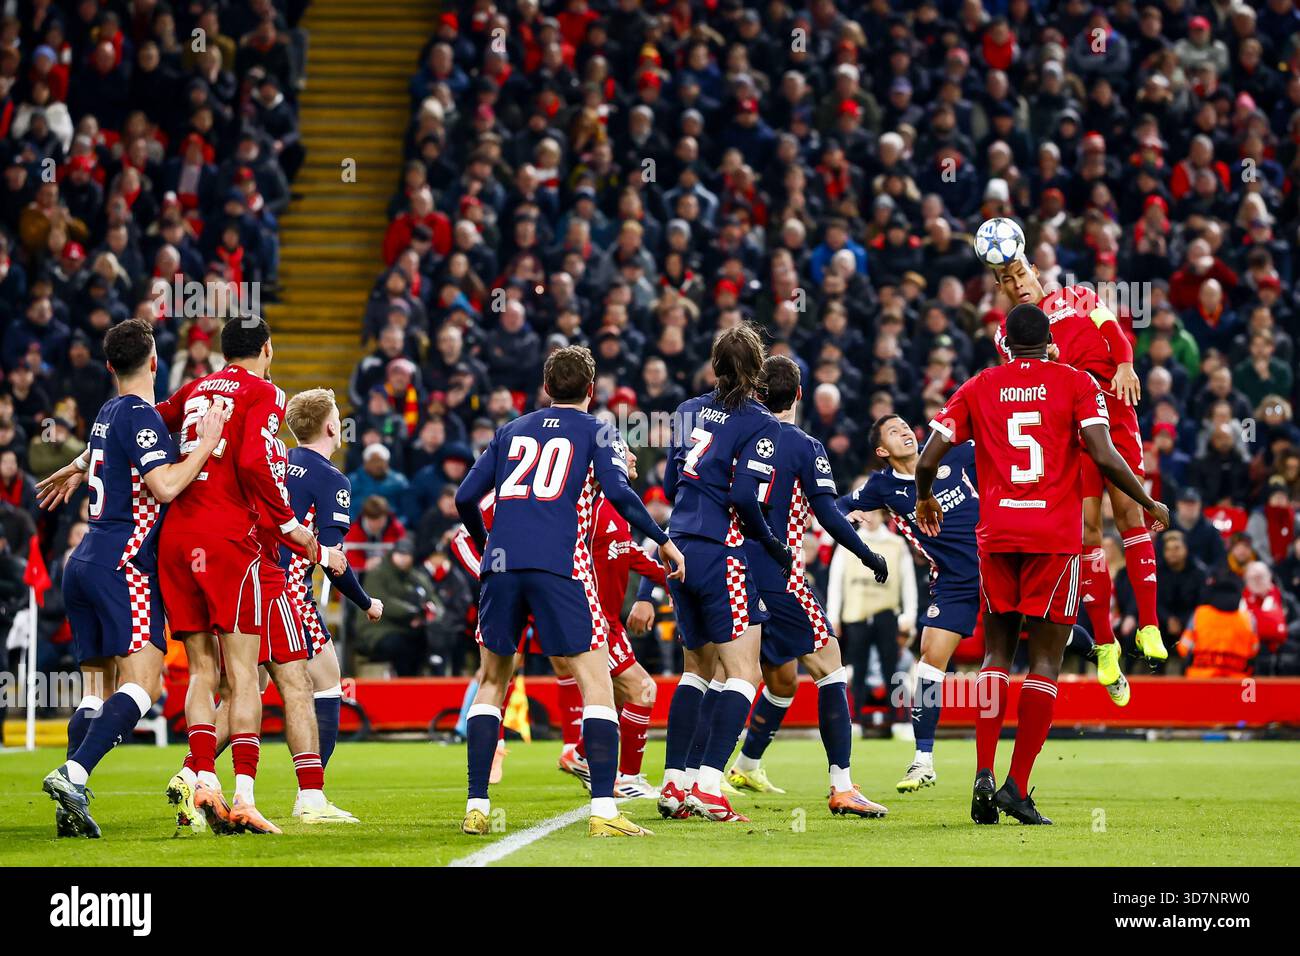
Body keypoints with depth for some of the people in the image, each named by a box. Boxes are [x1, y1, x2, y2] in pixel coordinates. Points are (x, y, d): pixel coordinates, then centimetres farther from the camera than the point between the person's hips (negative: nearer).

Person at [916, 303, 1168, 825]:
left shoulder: (978, 388, 9)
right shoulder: (1077, 383, 3)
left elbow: (927, 459, 5)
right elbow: (1103, 455, -9)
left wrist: (925, 500, 26)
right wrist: (1149, 504, 6)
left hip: (996, 535, 2)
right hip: (1056, 535, -2)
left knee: (997, 654, 13)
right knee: (1045, 660, 1)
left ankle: (983, 773, -3)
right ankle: (1017, 786, -6)